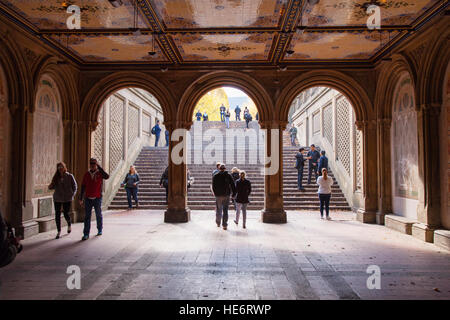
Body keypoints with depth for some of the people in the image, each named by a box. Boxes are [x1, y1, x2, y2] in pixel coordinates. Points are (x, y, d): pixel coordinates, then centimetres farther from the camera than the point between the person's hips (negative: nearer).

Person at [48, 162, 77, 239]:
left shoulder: (69, 176, -2)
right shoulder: (56, 177, 4)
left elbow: (75, 186, 3)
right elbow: (53, 186, 12)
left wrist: (72, 195, -7)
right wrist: (50, 186, -11)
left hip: (67, 199, -2)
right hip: (57, 199, 2)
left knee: (66, 214, -1)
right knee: (57, 215, 0)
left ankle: (69, 225, 33)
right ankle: (59, 232, 12)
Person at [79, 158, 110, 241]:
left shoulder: (100, 173, -2)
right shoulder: (86, 174, 6)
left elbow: (107, 177, -25)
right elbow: (83, 187, 10)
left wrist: (99, 167, -21)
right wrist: (81, 198, 9)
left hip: (97, 198, -2)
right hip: (88, 199, 2)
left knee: (98, 215, 11)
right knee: (87, 216, -1)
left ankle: (100, 230, 29)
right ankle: (86, 234, 1)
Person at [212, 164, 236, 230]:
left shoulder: (215, 176, 0)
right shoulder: (228, 175, 0)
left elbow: (213, 186, 3)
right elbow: (232, 185, -2)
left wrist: (215, 193, 16)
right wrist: (233, 193, 3)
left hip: (218, 195, 0)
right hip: (226, 195, 0)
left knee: (218, 210, 14)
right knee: (225, 210, 2)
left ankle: (218, 223, 27)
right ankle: (224, 225, -2)